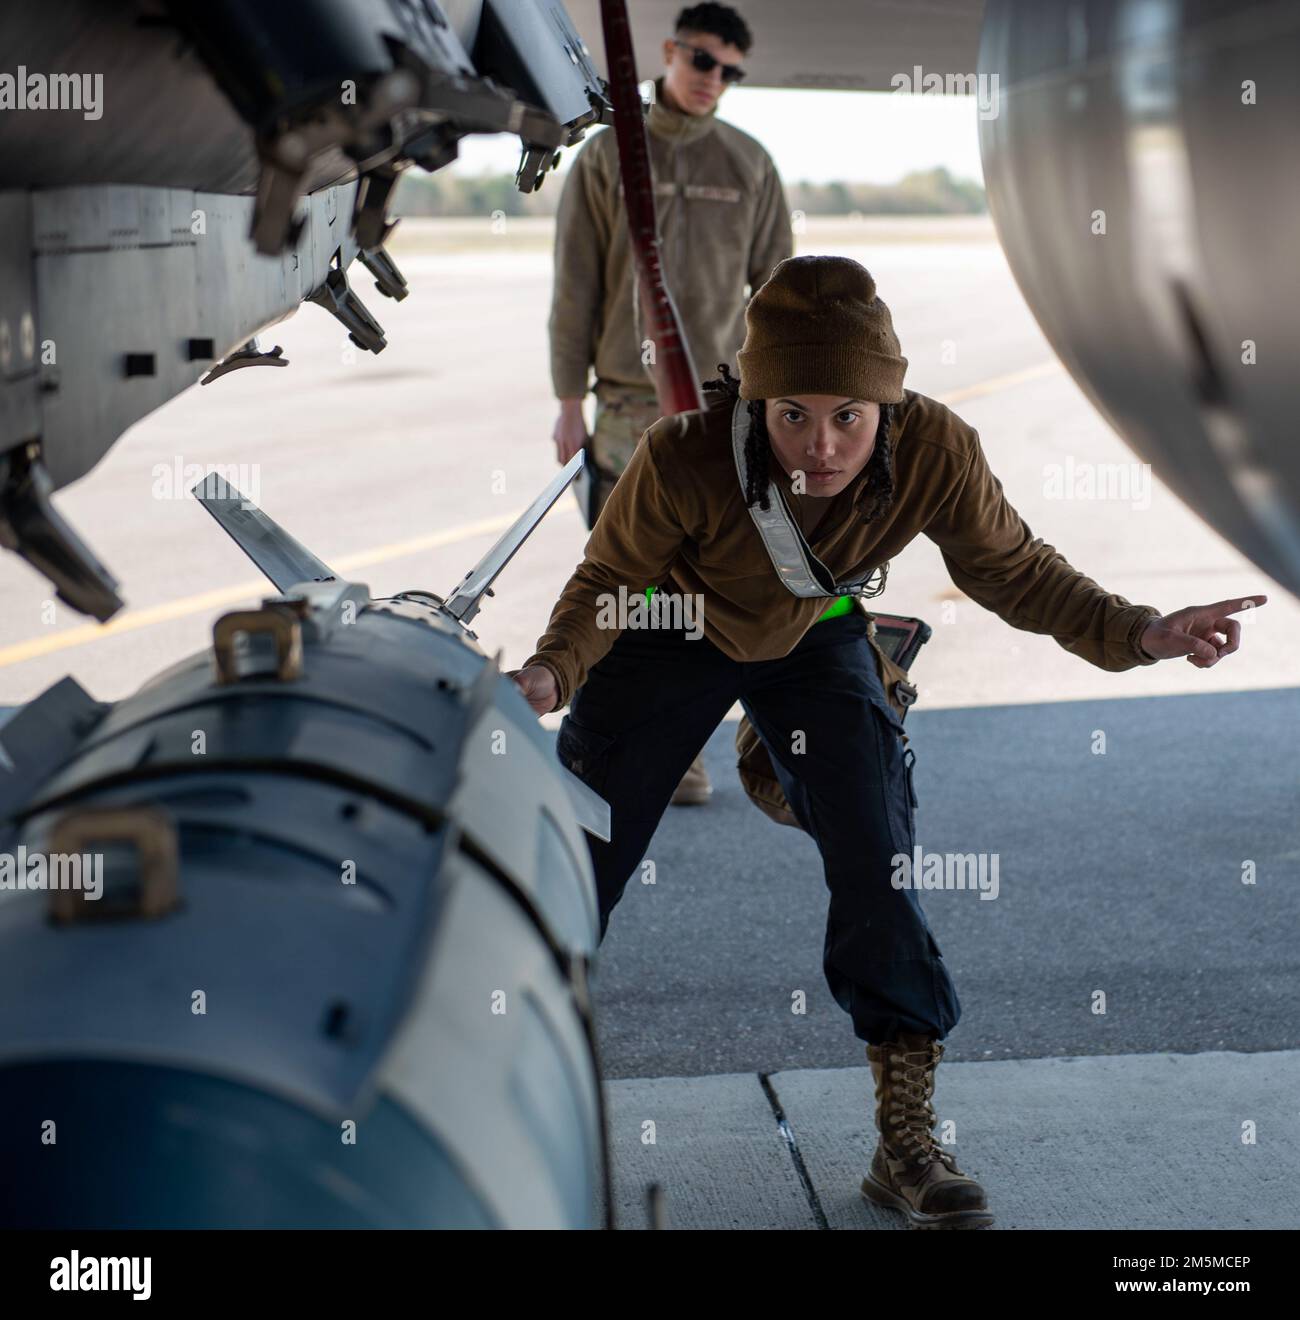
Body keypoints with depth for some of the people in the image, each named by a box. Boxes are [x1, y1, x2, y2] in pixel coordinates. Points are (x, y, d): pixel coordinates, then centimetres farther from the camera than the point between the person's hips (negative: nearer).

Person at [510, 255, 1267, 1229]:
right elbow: (608, 582, -22)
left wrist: (1139, 631, -30)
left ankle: (909, 1146, 7)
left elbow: (1014, 571, -16)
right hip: (672, 633, -1)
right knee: (578, 861, 3)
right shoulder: (685, 461, -38)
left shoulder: (937, 453, -32)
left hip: (815, 644, 2)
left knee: (882, 874, -8)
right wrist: (553, 671, -42)